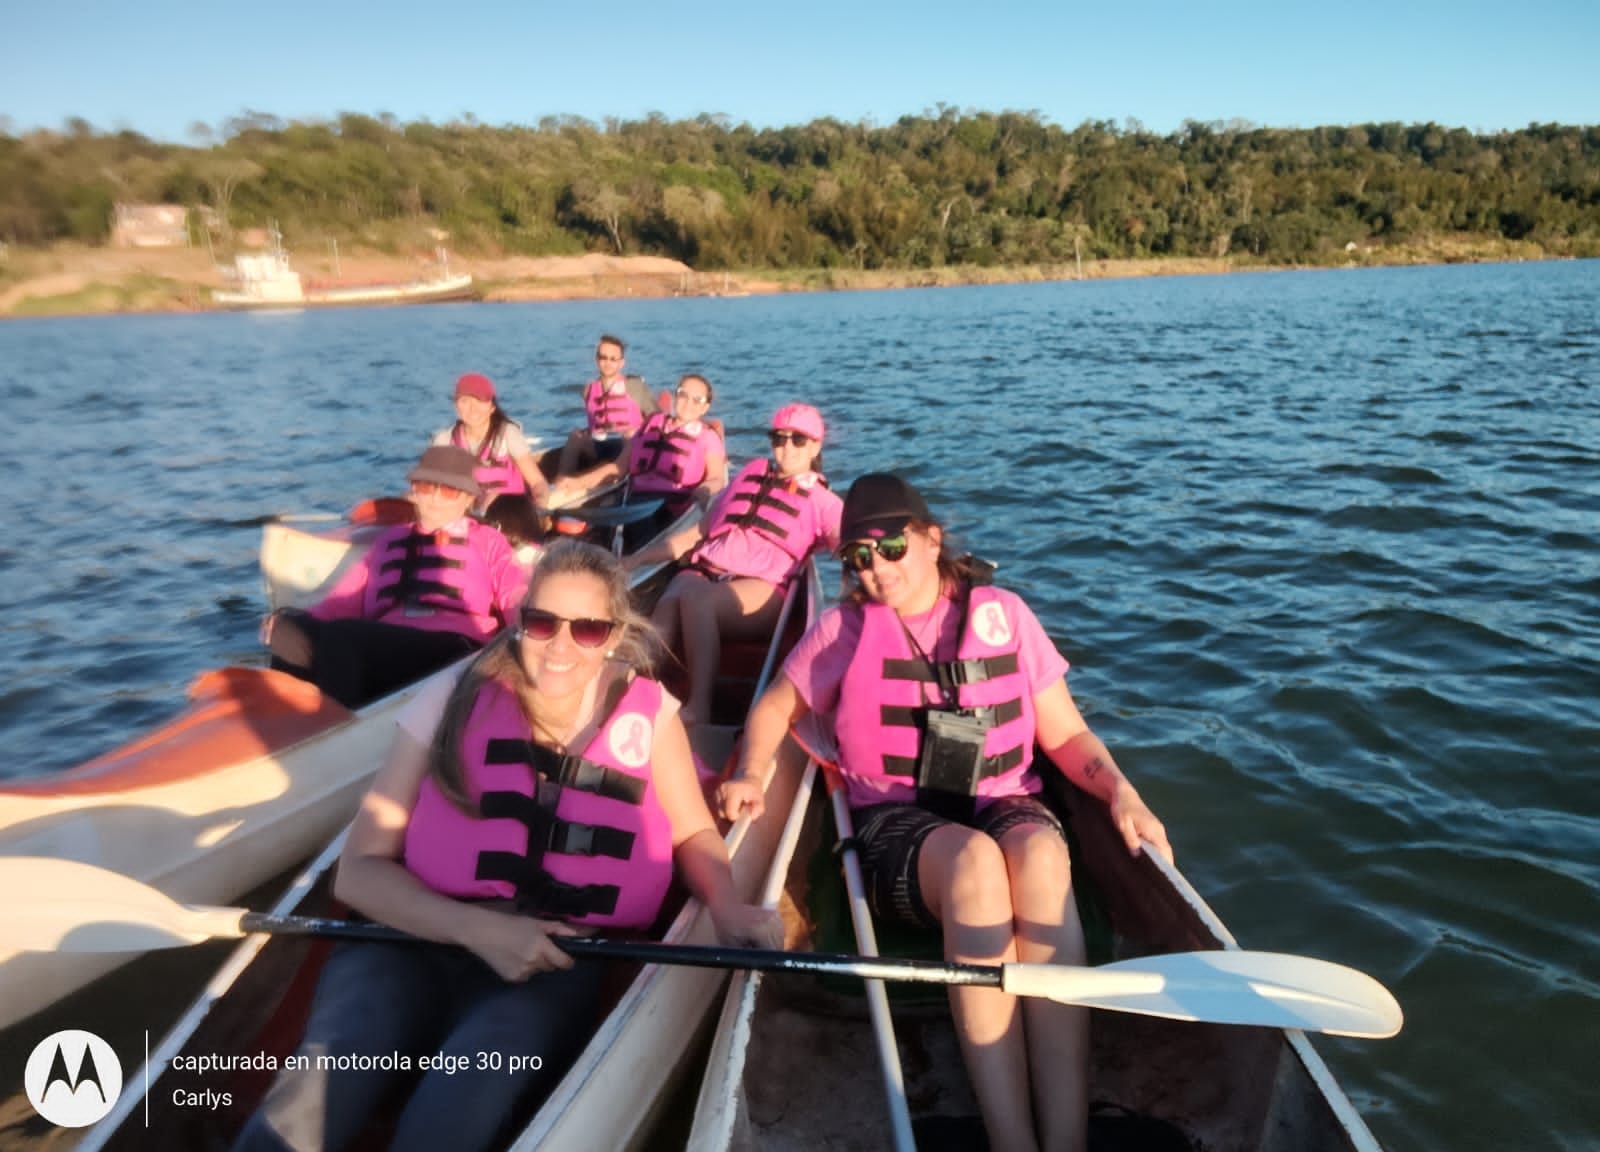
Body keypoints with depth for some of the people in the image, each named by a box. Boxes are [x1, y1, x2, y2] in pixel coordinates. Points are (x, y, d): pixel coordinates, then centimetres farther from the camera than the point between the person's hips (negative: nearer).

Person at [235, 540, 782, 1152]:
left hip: (555, 965, 0)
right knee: (317, 1096, -29)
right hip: (414, 941, 0)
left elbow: (692, 834, 14)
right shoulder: (452, 703, 0)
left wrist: (726, 906, -8)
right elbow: (360, 869, -1)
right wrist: (476, 928, -17)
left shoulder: (648, 713, 3)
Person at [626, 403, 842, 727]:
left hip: (762, 587, -3)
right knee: (669, 601, -33)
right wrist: (637, 558, 20)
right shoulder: (751, 474, 26)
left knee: (695, 599, -36)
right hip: (706, 568, 4)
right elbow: (701, 529, 26)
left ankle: (698, 706, -39)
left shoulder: (822, 501, 14)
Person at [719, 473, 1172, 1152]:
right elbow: (775, 709, 17)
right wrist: (751, 775, -3)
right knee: (975, 859, -37)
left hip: (1005, 806, 1)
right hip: (897, 823, -1)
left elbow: (1066, 734, 10)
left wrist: (1121, 791, -8)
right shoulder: (844, 628, 7)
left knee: (1041, 853, -36)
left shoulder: (1002, 614, 8)